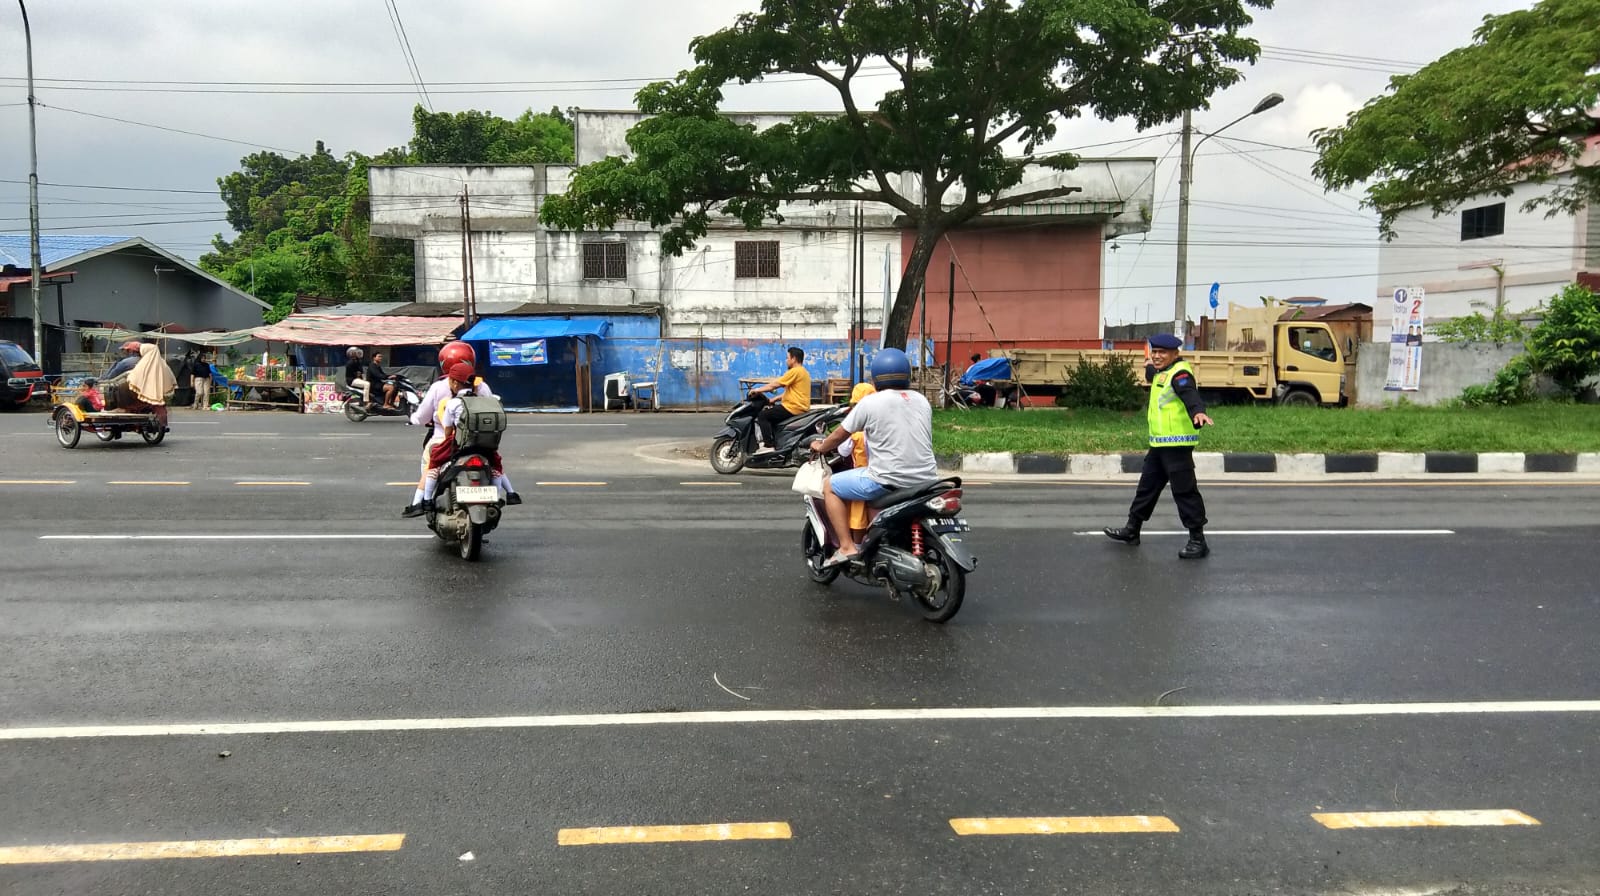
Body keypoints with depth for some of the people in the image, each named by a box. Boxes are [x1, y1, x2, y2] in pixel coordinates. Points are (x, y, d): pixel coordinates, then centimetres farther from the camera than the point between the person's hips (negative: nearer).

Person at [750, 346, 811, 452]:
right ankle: (776, 442, 27)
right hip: (800, 407, 11)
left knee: (762, 415, -7)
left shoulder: (795, 371, -15)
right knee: (771, 413, 27)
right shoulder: (802, 372, 18)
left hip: (794, 408, -11)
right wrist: (774, 400, 18)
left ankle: (768, 445, -11)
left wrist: (757, 390, -4)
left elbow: (774, 385, -14)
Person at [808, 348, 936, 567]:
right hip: (926, 480, 7)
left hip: (888, 481, -6)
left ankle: (847, 546, 2)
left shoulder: (870, 403, -5)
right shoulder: (922, 401, 11)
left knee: (830, 486, 12)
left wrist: (821, 447, 25)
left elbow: (840, 435, 5)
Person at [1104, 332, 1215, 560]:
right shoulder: (1162, 373, 15)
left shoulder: (1180, 374, -16)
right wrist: (1151, 367, 62)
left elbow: (1190, 395, -36)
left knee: (1184, 490, -7)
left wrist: (1198, 412, -55)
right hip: (1159, 443, 10)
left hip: (1177, 443, -10)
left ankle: (1198, 541, -1)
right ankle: (1132, 530, 31)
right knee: (1148, 485, 18)